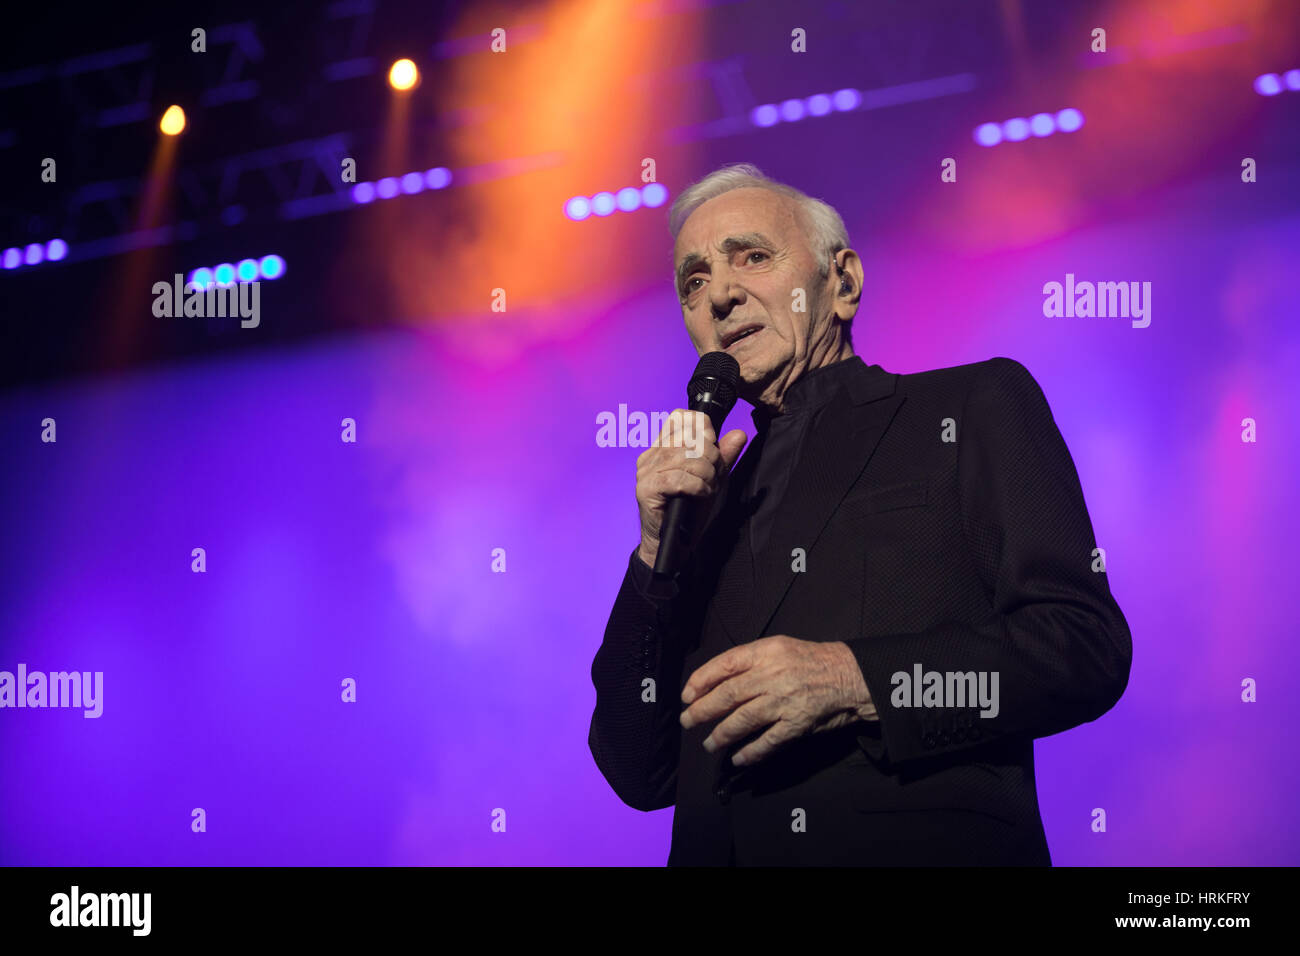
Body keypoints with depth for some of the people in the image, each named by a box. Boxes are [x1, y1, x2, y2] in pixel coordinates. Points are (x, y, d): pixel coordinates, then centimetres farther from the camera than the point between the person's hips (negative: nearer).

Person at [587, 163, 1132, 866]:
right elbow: (640, 775, 12)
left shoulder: (973, 407, 8)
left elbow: (1088, 647, -3)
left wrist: (855, 681, -13)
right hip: (720, 852, 3)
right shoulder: (715, 505, 18)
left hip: (931, 848, -3)